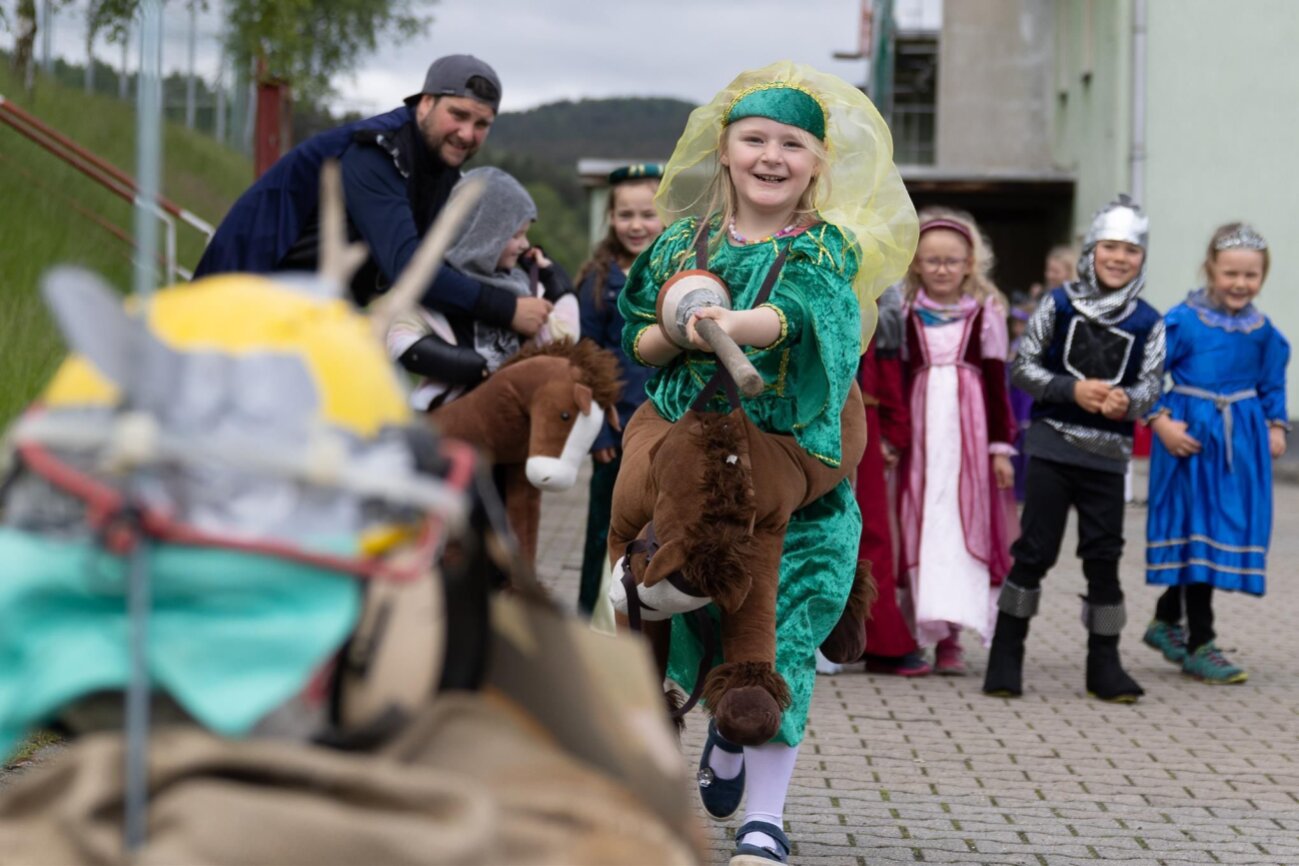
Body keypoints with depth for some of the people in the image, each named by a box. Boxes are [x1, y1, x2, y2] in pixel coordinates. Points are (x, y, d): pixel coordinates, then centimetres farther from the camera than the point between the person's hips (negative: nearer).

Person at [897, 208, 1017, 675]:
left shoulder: (985, 312, 6)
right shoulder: (906, 313, 7)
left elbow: (997, 383, 6)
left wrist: (1000, 445, 3)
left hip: (970, 431, -1)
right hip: (921, 432, 1)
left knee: (965, 525, -4)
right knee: (922, 527, -1)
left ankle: (950, 636, -4)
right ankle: (927, 629, 2)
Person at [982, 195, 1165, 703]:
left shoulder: (1147, 323, 4)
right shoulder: (1059, 305, 0)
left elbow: (1150, 388, 2)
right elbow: (1023, 368, 0)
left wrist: (1127, 401, -20)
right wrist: (1072, 390, -14)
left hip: (1107, 455, 2)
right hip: (1053, 444, -2)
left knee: (1104, 556, 3)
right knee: (1036, 550, -2)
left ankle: (1104, 664, 13)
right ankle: (1005, 657, 6)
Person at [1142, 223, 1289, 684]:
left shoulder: (1262, 329, 4)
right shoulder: (1183, 321, -11)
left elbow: (1272, 382, 18)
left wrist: (1276, 426, 9)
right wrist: (1160, 420, -16)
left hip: (1241, 438, 5)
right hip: (1192, 436, -5)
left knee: (1233, 526, 10)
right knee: (1197, 531, -2)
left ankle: (1166, 621, 29)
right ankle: (1199, 646, 5)